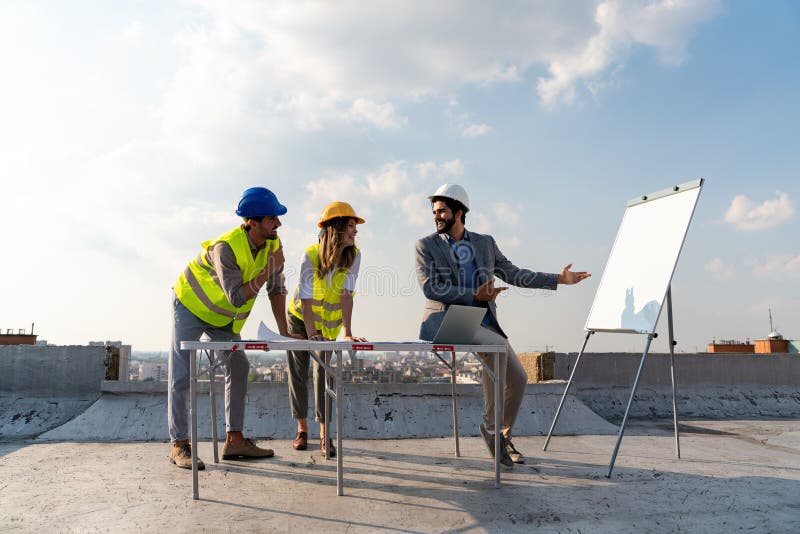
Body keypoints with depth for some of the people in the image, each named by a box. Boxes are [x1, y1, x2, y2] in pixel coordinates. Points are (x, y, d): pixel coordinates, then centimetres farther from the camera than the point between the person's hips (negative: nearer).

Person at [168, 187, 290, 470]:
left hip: (223, 317, 7)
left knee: (238, 367, 0)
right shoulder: (226, 246, -34)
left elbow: (276, 289, -5)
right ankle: (179, 445, 0)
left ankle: (234, 440, 5)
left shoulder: (272, 244, -13)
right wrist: (268, 270, -32)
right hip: (190, 305, -7)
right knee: (181, 375, -7)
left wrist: (283, 331, -9)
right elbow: (236, 297, -35)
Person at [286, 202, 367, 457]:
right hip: (300, 317, -1)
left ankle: (325, 433, -1)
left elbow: (347, 294, -26)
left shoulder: (354, 255, -19)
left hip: (330, 322, 1)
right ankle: (302, 428, 16)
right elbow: (306, 298, -28)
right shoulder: (311, 255, -25)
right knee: (298, 371, 2)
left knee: (324, 371, -6)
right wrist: (311, 333, -38)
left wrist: (348, 332, -35)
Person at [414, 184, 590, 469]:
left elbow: (513, 274, 17)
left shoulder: (485, 243, 14)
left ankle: (503, 435, 23)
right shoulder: (426, 246, 2)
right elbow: (430, 288, -10)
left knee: (518, 378, 0)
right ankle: (491, 425, -17)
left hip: (483, 322, 5)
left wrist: (559, 279, 10)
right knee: (497, 346, -30)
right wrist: (475, 295, -16)